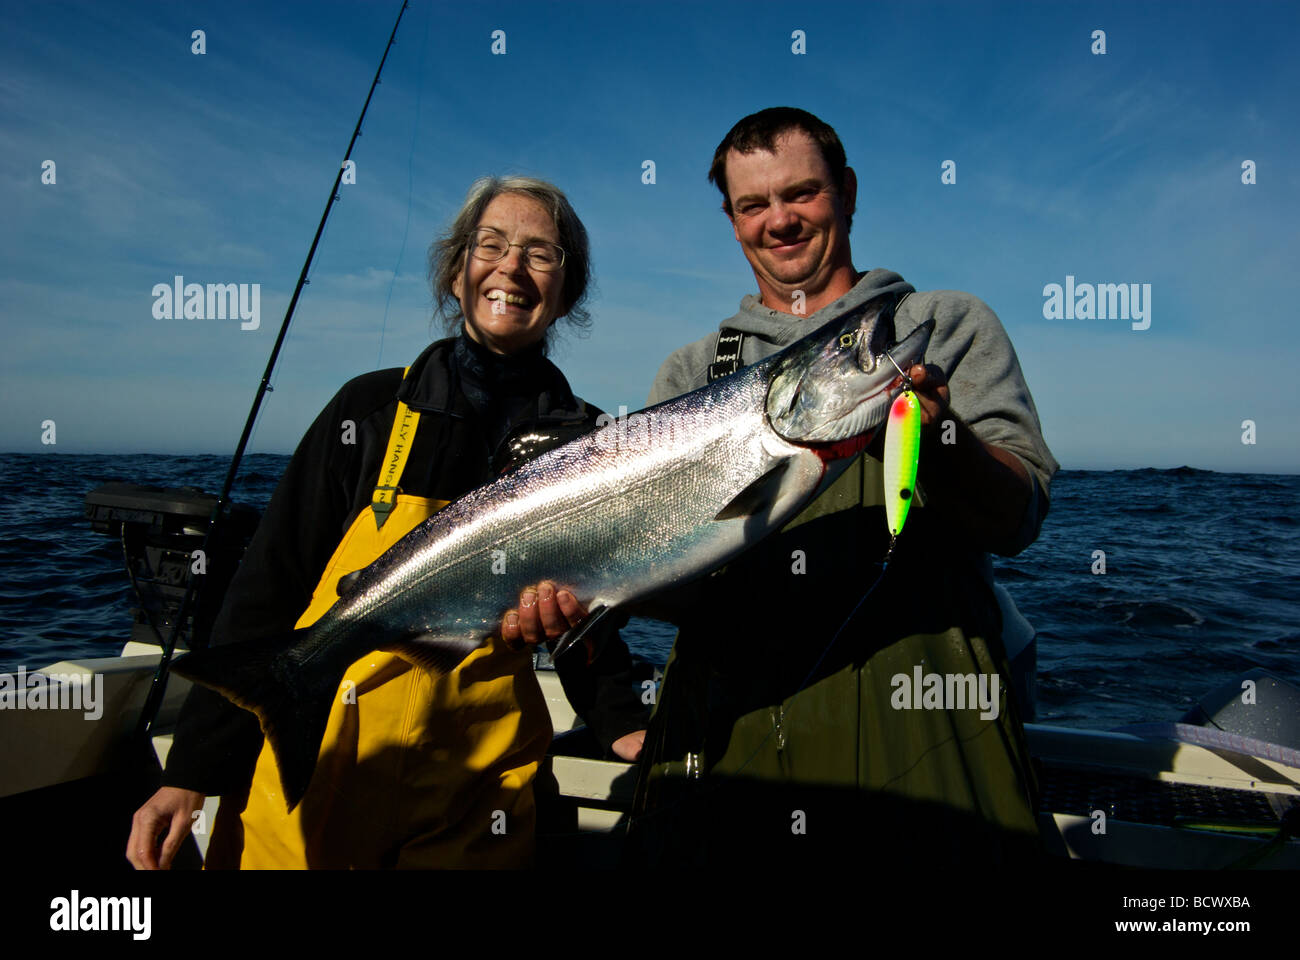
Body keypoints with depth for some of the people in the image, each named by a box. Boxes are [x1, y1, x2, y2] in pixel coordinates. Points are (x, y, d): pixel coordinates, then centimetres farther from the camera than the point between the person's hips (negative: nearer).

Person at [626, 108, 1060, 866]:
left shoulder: (950, 327, 9)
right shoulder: (693, 371, 16)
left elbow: (1020, 518, -3)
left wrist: (935, 434, -23)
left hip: (920, 725, -1)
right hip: (730, 721, 2)